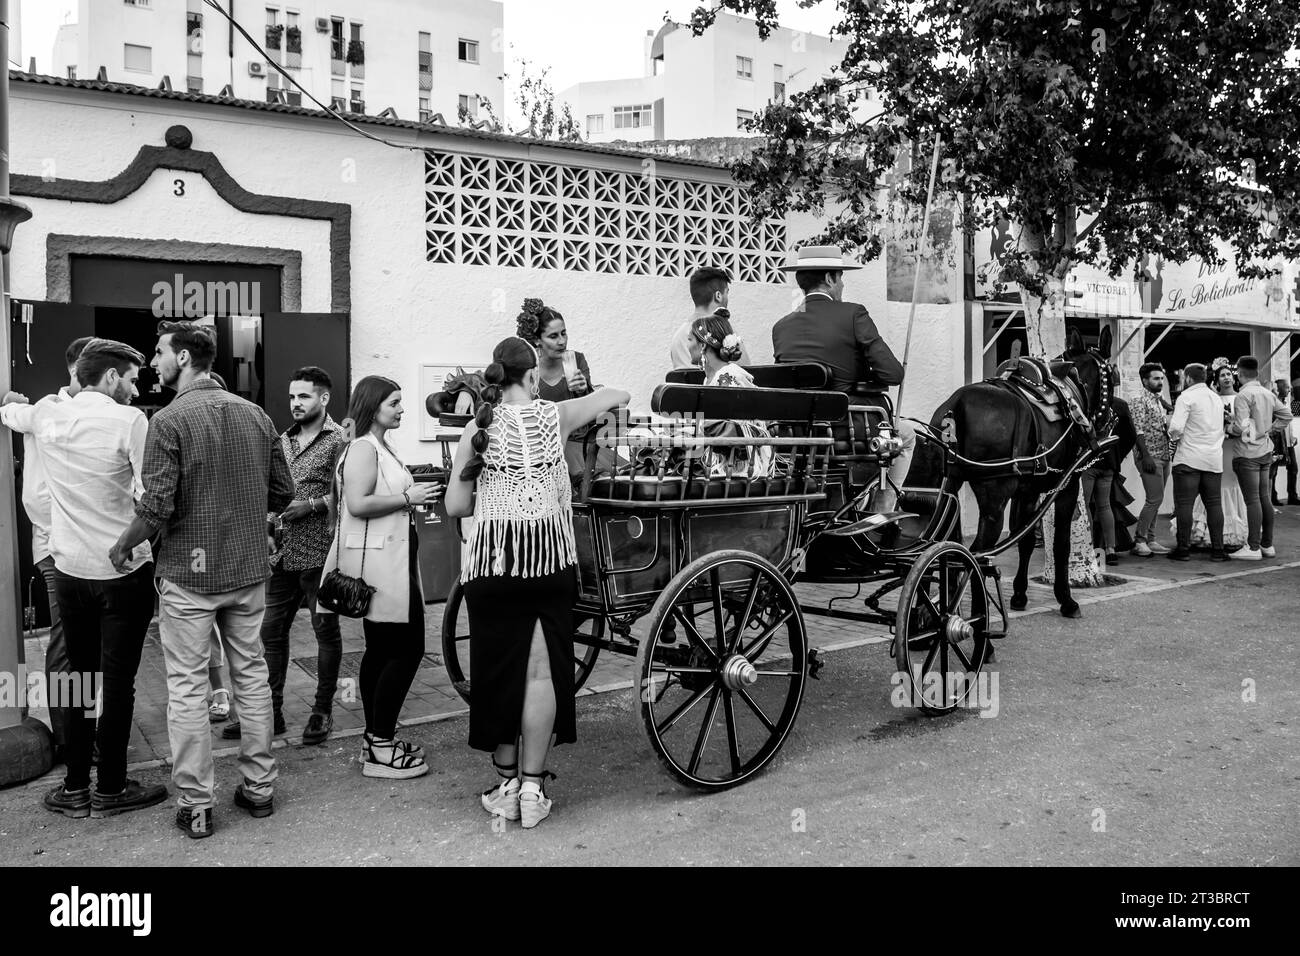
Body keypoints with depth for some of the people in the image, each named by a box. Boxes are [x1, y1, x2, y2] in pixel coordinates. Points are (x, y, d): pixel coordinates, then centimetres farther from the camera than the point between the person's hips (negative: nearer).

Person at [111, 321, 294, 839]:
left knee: (187, 688, 5)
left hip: (189, 572, -5)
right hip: (249, 569, 5)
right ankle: (259, 788, 23)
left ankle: (195, 806, 11)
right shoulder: (255, 414, 3)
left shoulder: (169, 420, -12)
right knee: (251, 675, 14)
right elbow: (283, 492, 7)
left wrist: (121, 545, -1)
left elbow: (156, 508, -18)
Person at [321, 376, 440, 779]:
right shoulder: (362, 448, -13)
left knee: (382, 651, 13)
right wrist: (407, 497, -17)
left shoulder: (381, 447, 19)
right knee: (407, 648, -9)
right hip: (376, 561, -11)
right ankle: (380, 749, -3)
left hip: (389, 560, 11)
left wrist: (415, 493, 13)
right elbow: (358, 503, -23)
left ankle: (376, 739, 21)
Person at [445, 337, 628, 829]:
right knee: (541, 670, 3)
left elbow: (455, 506, 0)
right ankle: (533, 786, 6)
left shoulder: (477, 429, 1)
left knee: (499, 669, 9)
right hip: (549, 558, -1)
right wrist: (616, 396, 43)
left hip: (491, 560, 1)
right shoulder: (553, 417, 2)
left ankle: (506, 781, 18)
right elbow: (613, 396, 20)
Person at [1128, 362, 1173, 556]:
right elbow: (1138, 430, -16)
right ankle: (1139, 540, -5)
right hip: (1149, 456, -8)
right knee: (1155, 498, -11)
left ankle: (1150, 539, 14)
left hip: (1164, 455, 8)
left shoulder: (1159, 400, 17)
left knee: (1156, 499, 9)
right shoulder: (1139, 400, -9)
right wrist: (1146, 456, -21)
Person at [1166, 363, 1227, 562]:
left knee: (1184, 503, -2)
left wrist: (1173, 434, 4)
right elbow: (1220, 429, 18)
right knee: (1214, 503, 8)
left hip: (1189, 458, -6)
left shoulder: (1186, 397, -6)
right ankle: (1218, 549, 8)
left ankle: (1183, 549, -2)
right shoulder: (1217, 398, 16)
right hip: (1214, 459, 6)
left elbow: (1176, 428, -16)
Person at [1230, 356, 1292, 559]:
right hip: (1266, 451, 8)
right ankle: (1267, 544, 17)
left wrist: (1229, 430, -3)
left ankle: (1253, 548, -5)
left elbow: (1241, 427, -22)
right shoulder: (1269, 394, 9)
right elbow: (1286, 415, 16)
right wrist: (1270, 431, 16)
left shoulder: (1243, 395, -15)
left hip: (1247, 453, -8)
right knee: (1264, 497, 12)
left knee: (1252, 499, -7)